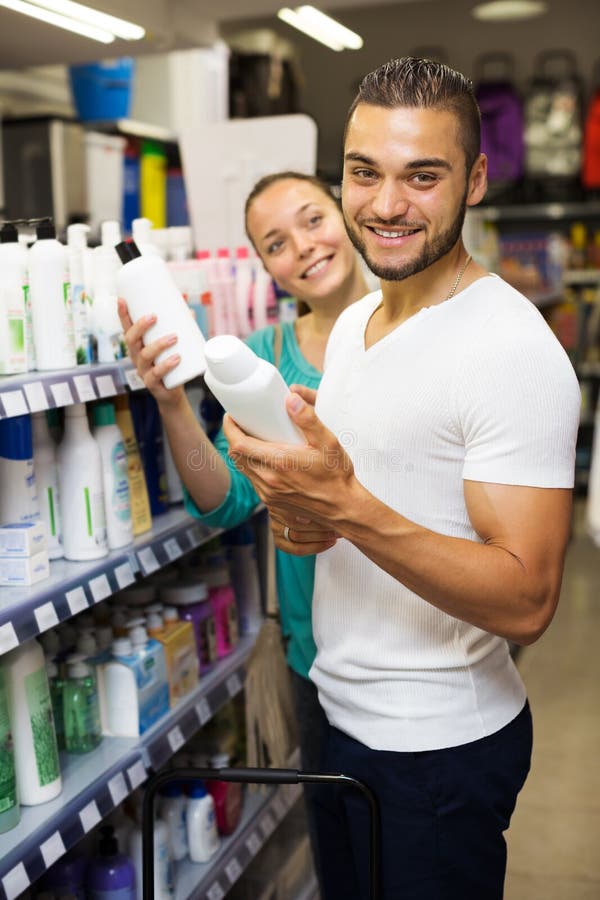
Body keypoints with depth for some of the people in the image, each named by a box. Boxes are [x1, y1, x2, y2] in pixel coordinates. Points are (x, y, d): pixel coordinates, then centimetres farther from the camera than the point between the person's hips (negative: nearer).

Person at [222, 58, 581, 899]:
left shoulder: (511, 349, -22)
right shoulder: (352, 323, 5)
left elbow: (526, 601, -26)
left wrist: (344, 505, -36)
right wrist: (297, 514, -8)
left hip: (439, 746, -8)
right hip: (338, 710, 8)